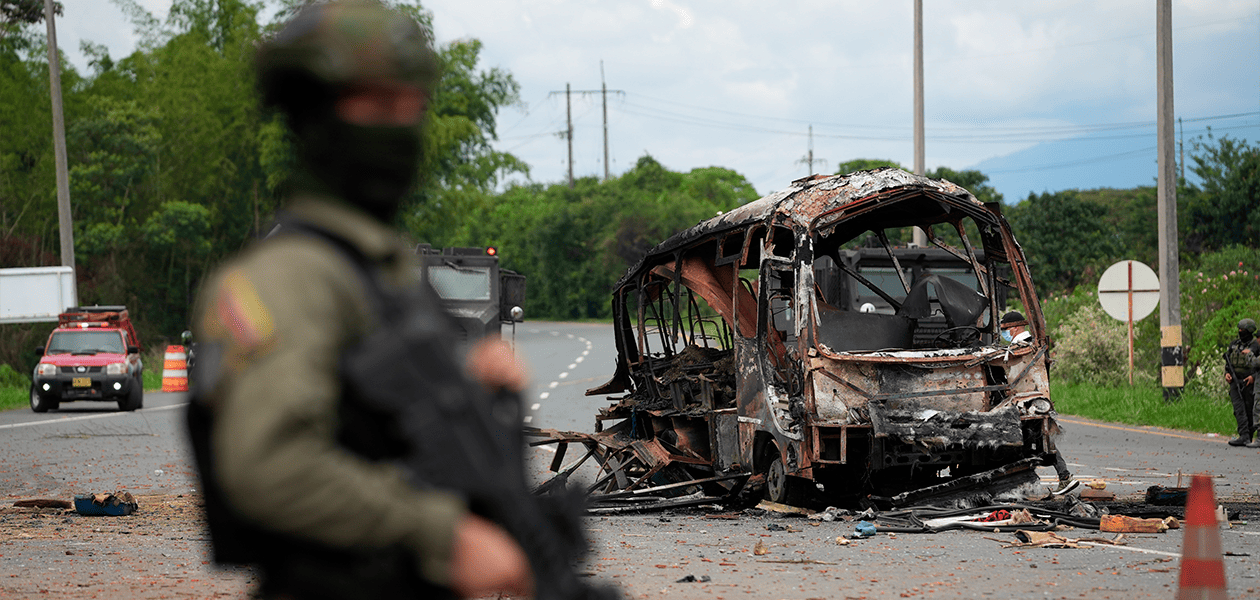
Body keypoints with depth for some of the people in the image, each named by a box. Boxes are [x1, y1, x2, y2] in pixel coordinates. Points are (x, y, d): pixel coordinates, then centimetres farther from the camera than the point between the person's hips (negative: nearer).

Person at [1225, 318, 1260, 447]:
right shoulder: (1234, 344, 12)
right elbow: (1227, 362, 20)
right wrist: (1226, 374, 3)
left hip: (1248, 382, -4)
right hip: (1235, 382, 4)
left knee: (1249, 411, 1)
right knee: (1239, 409, -10)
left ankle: (1249, 437, 10)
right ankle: (1244, 437, -17)